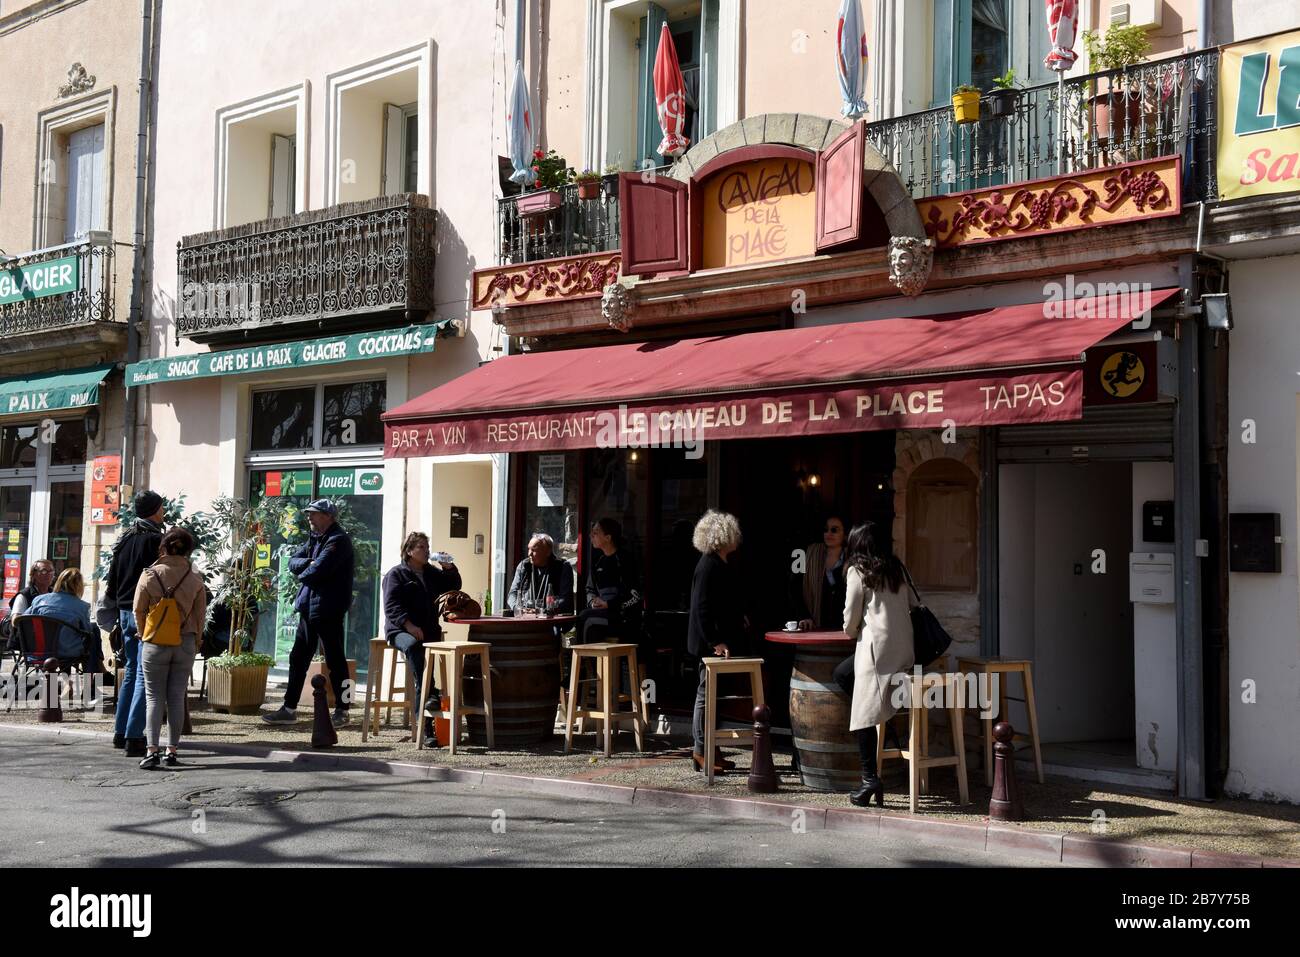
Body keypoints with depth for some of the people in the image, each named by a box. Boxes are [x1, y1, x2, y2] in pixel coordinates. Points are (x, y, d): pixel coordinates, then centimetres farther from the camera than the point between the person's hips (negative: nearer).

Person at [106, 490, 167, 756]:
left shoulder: (124, 539, 12)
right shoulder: (156, 539, -12)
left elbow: (112, 578, 17)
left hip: (126, 612, 8)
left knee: (131, 671, 18)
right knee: (144, 675, -7)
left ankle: (120, 732, 22)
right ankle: (134, 737, -12)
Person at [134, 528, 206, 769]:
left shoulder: (150, 575, -8)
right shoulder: (196, 580, -4)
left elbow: (138, 610, -2)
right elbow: (200, 615, 1)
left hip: (155, 643, -1)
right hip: (185, 643, 1)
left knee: (154, 697, 4)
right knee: (177, 698, 7)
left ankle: (152, 750, -8)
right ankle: (172, 751, 8)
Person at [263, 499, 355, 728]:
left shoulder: (338, 540, -13)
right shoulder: (315, 538, 16)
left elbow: (318, 570, -23)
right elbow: (293, 561, 11)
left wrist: (302, 574, -3)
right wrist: (308, 563, -9)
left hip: (328, 610, -9)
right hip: (308, 608, 9)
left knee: (335, 660, -1)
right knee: (298, 658, 12)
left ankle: (342, 711, 7)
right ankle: (289, 709, 19)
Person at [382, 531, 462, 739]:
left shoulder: (433, 573, 23)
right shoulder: (396, 574, 5)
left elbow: (453, 588, 26)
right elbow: (391, 605, -6)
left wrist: (449, 568, 7)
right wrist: (409, 626, -20)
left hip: (428, 631, 3)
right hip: (400, 630, -3)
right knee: (413, 645, -38)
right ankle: (428, 695, -47)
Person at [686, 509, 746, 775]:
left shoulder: (719, 564, 12)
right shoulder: (709, 566, -18)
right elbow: (702, 608, -22)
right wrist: (715, 642, -23)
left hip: (719, 641, 10)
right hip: (711, 645, -10)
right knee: (707, 693, -3)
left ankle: (711, 750, 20)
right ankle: (701, 751, 3)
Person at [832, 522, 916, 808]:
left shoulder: (857, 571, -1)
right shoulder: (896, 568, 16)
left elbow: (851, 619, -2)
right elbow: (913, 605, 18)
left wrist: (851, 631, 19)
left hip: (876, 647, -7)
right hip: (904, 649, 7)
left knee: (864, 712, -4)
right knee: (841, 673, 23)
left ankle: (870, 779, -11)